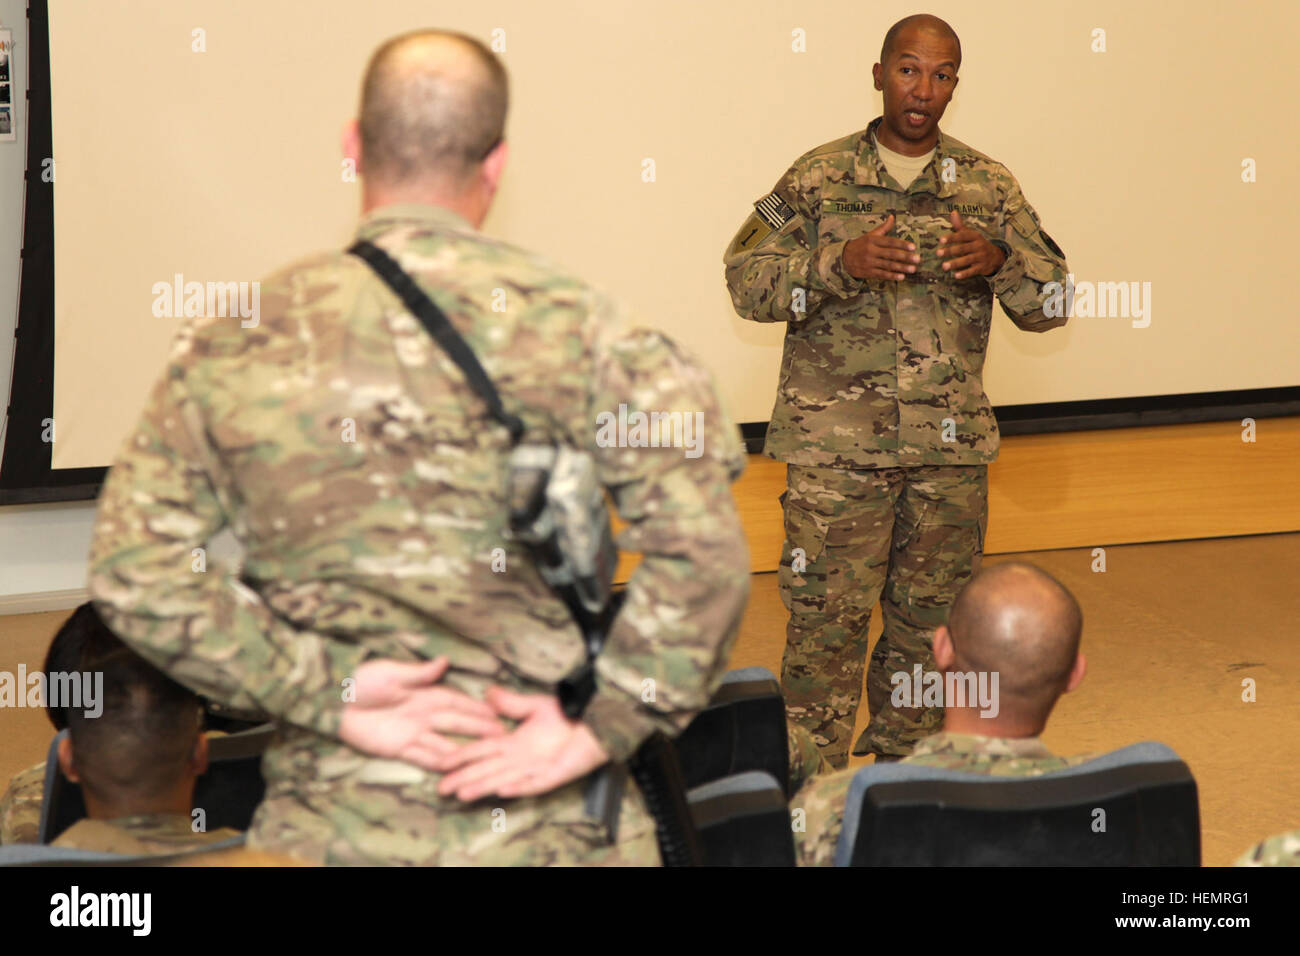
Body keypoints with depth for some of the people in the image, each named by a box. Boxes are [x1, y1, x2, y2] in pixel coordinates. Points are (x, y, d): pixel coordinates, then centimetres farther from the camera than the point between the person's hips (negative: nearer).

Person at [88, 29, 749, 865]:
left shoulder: (235, 348, -1)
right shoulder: (567, 323, -7)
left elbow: (136, 573, -6)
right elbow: (700, 544, -17)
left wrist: (328, 691, -7)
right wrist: (608, 725, -10)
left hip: (334, 826, 1)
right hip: (550, 828, -1)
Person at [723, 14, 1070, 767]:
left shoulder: (990, 188, 9)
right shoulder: (818, 178, 2)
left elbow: (1052, 304, 6)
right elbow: (746, 282, -3)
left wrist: (999, 259, -14)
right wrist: (839, 263, -18)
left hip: (954, 449, 3)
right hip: (836, 447, -3)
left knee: (931, 621, 10)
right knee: (827, 619, -4)